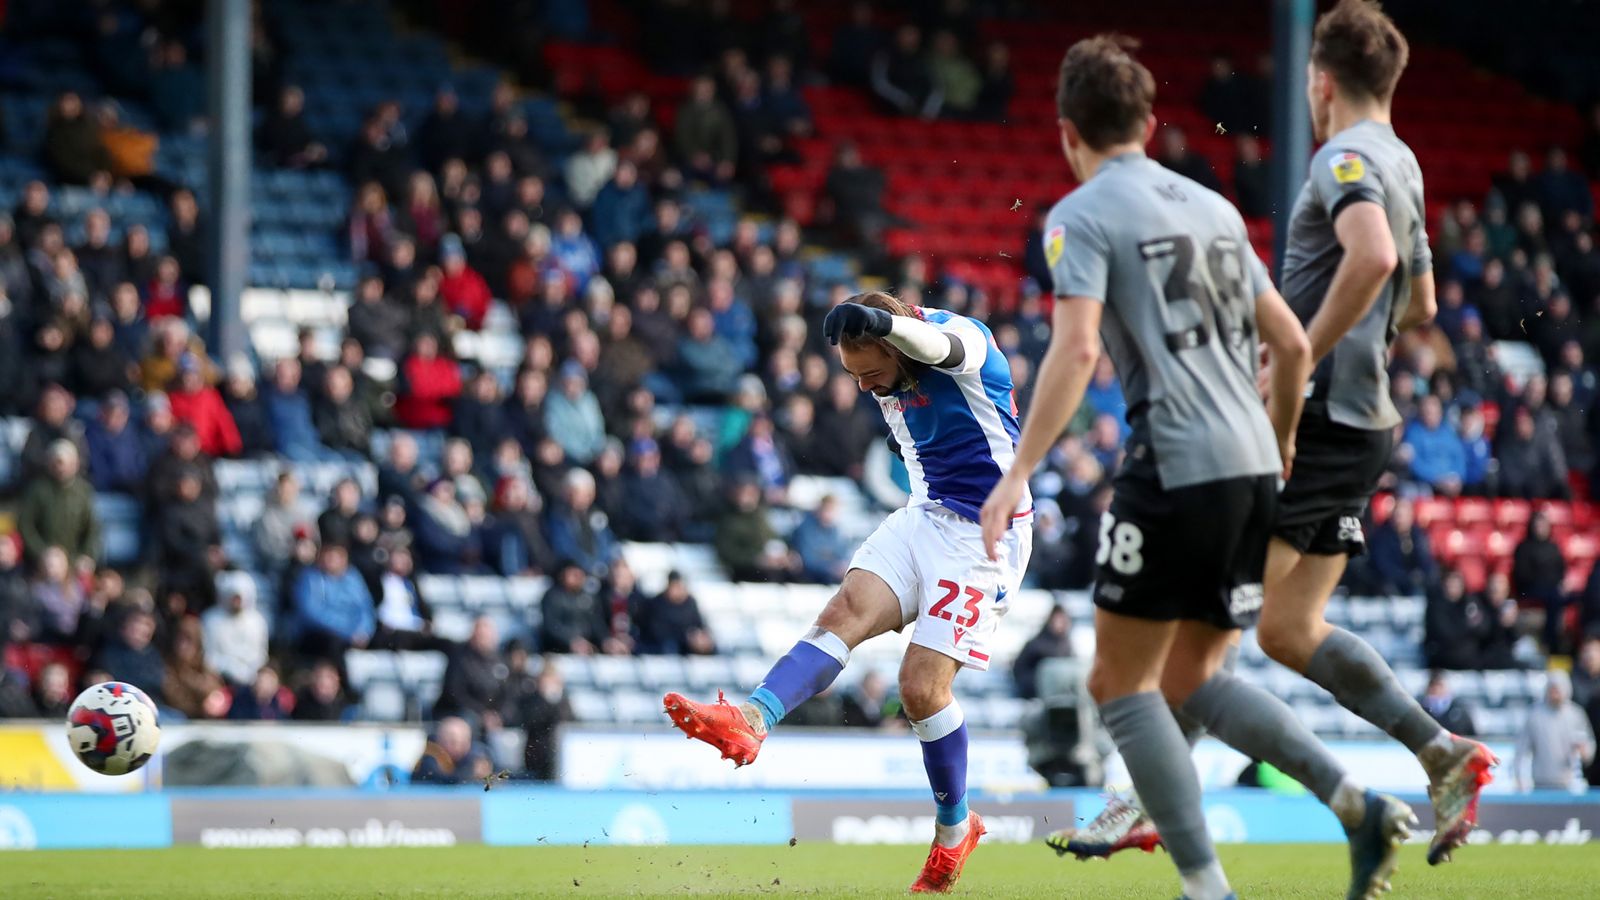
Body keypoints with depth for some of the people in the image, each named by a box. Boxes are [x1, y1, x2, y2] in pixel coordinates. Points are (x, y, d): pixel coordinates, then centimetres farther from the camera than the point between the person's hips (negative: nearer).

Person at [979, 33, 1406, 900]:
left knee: (1122, 682, 3)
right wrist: (1277, 447, 35)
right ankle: (1359, 804, -1)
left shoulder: (1082, 215, -2)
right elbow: (1293, 346, 19)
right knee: (1191, 681, 16)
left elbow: (1075, 350, -16)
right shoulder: (1212, 208, 18)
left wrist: (1018, 473, -16)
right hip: (1252, 470, 7)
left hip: (1174, 470, -7)